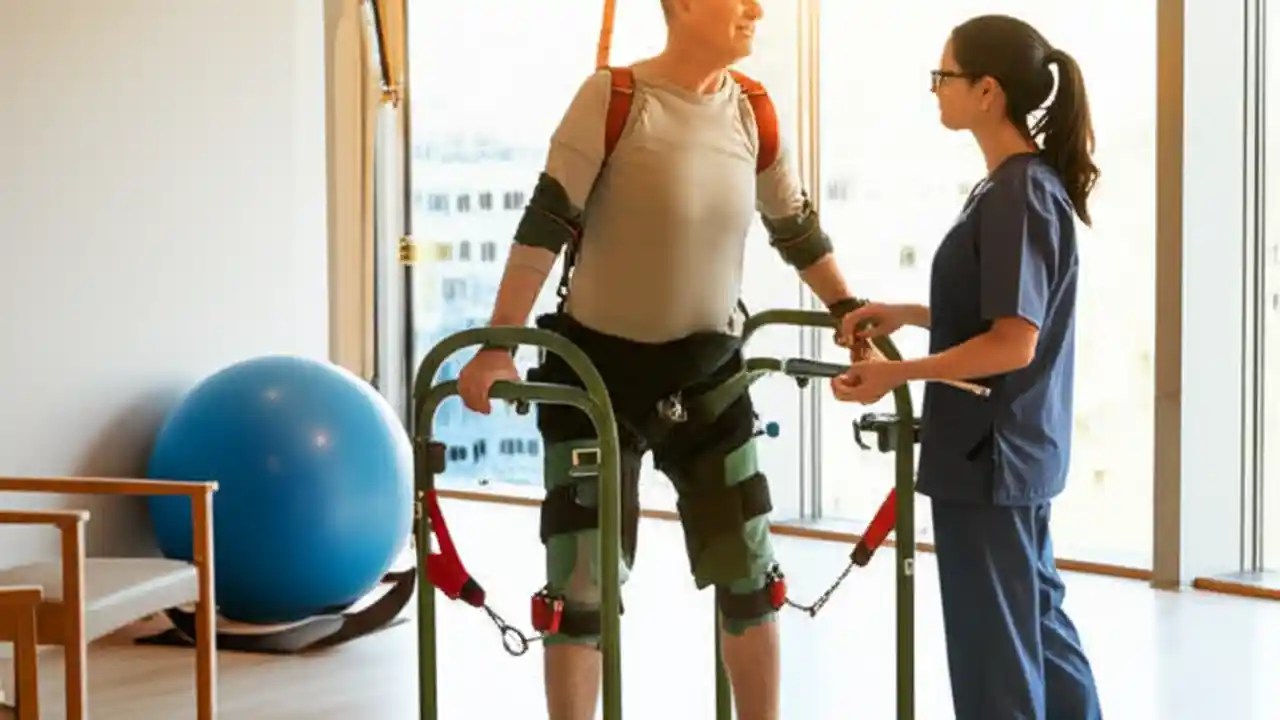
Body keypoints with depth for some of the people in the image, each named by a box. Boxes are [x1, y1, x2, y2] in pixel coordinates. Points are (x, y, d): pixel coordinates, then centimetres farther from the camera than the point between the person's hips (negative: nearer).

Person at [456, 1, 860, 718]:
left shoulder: (752, 110, 2)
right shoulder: (614, 96, -13)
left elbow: (797, 227, 15)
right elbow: (546, 222, -16)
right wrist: (499, 344, -22)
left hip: (709, 367, 5)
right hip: (598, 365, -5)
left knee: (751, 576, 7)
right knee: (583, 585, -1)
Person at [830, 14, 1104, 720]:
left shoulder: (1018, 194, -19)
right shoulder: (1021, 186, 11)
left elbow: (1014, 342, -24)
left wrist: (896, 374, -21)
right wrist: (903, 314, 10)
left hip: (989, 453, -10)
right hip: (1014, 449, 10)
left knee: (995, 647, 0)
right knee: (1036, 622, 19)